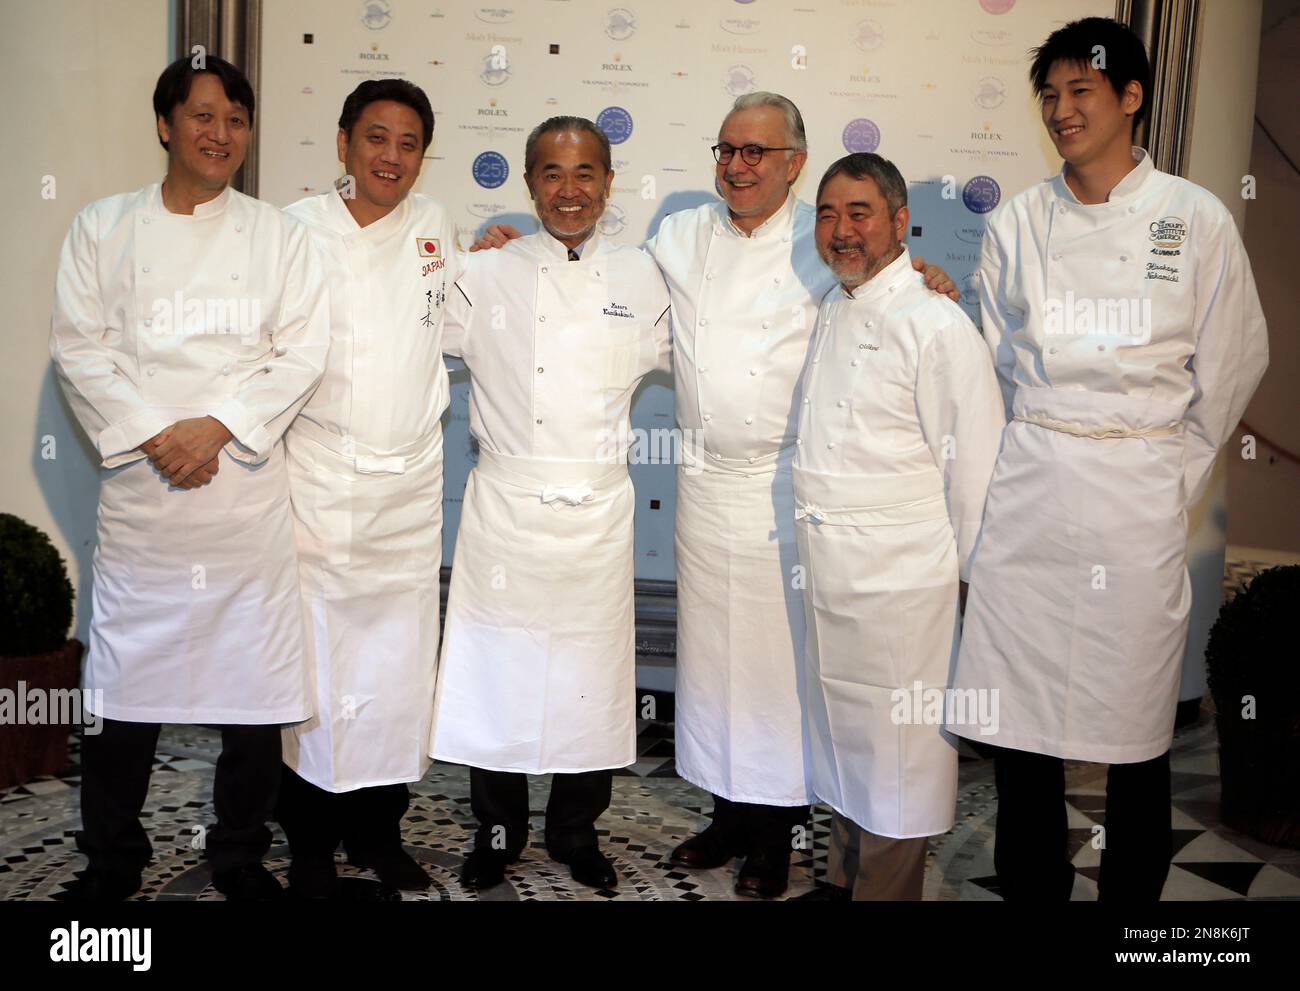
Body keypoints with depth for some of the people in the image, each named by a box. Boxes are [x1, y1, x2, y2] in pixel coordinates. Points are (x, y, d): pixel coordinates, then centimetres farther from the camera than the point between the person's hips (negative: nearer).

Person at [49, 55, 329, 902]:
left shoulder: (280, 235, 9)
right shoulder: (103, 227, 9)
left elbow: (303, 353, 0)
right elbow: (80, 349, 2)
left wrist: (220, 425, -12)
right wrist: (152, 434, -10)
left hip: (250, 486, 0)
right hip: (141, 486, 0)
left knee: (256, 682, 4)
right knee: (123, 682, 4)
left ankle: (242, 857, 21)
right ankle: (112, 861, 23)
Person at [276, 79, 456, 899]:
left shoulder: (434, 226, 11)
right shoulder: (300, 227, 0)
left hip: (410, 483, 3)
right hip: (318, 474, -3)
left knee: (399, 661, 7)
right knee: (317, 655, -1)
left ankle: (379, 826, 23)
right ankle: (311, 839, 15)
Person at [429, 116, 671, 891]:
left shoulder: (641, 279, 7)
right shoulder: (487, 275, 3)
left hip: (599, 514, 1)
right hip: (507, 507, -1)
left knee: (590, 678, 10)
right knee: (498, 673, 5)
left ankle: (577, 833, 30)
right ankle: (498, 831, 27)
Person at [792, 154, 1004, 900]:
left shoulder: (938, 327, -14)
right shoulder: (832, 312, 11)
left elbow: (976, 463, -13)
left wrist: (975, 584, -9)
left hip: (902, 585, -8)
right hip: (828, 579, 8)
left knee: (894, 762, 4)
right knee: (840, 741, 20)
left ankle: (886, 890, 21)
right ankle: (845, 879, 37)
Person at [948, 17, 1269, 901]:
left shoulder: (1197, 220, -1)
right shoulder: (1018, 223, 6)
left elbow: (1230, 364, 4)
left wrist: (1173, 479, 3)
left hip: (1139, 493, -2)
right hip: (1029, 487, 2)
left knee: (1135, 722, 5)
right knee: (1019, 706, 7)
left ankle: (1132, 892, 25)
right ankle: (1029, 883, 25)